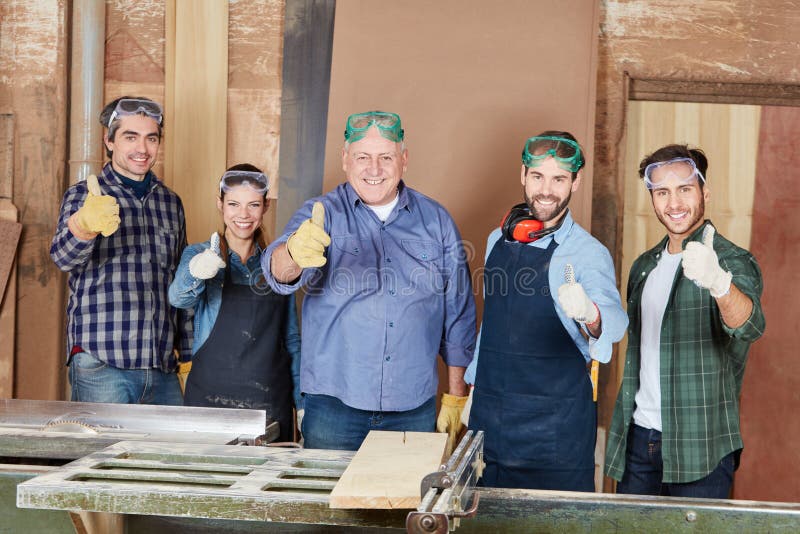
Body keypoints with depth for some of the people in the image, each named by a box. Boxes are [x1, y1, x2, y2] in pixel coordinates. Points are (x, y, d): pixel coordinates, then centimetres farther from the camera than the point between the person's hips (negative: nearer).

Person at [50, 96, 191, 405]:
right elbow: (63, 257, -18)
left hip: (163, 368, 4)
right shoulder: (82, 196, 2)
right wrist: (85, 226, -40)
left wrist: (189, 354, 16)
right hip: (100, 364, -4)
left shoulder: (170, 202, 15)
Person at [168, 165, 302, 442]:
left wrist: (303, 401, 6)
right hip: (210, 396, -2)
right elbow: (179, 297, -20)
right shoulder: (198, 254, 1)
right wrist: (196, 273, -43)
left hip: (272, 401, 2)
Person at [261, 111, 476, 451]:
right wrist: (294, 253, -44)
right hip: (333, 405, -1)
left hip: (413, 409, 2)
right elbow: (279, 271, -20)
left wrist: (456, 397, 10)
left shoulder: (436, 221, 6)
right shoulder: (321, 215, 0)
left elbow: (458, 314, 11)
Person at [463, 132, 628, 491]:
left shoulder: (587, 253, -11)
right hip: (489, 415, 5)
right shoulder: (498, 239, 8)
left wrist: (589, 314, -51)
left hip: (557, 428, -5)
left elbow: (613, 319, -29)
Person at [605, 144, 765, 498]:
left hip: (700, 447, -6)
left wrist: (718, 283, -50)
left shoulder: (733, 262, -10)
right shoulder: (644, 267, 12)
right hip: (638, 437, 6)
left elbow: (749, 326, -32)